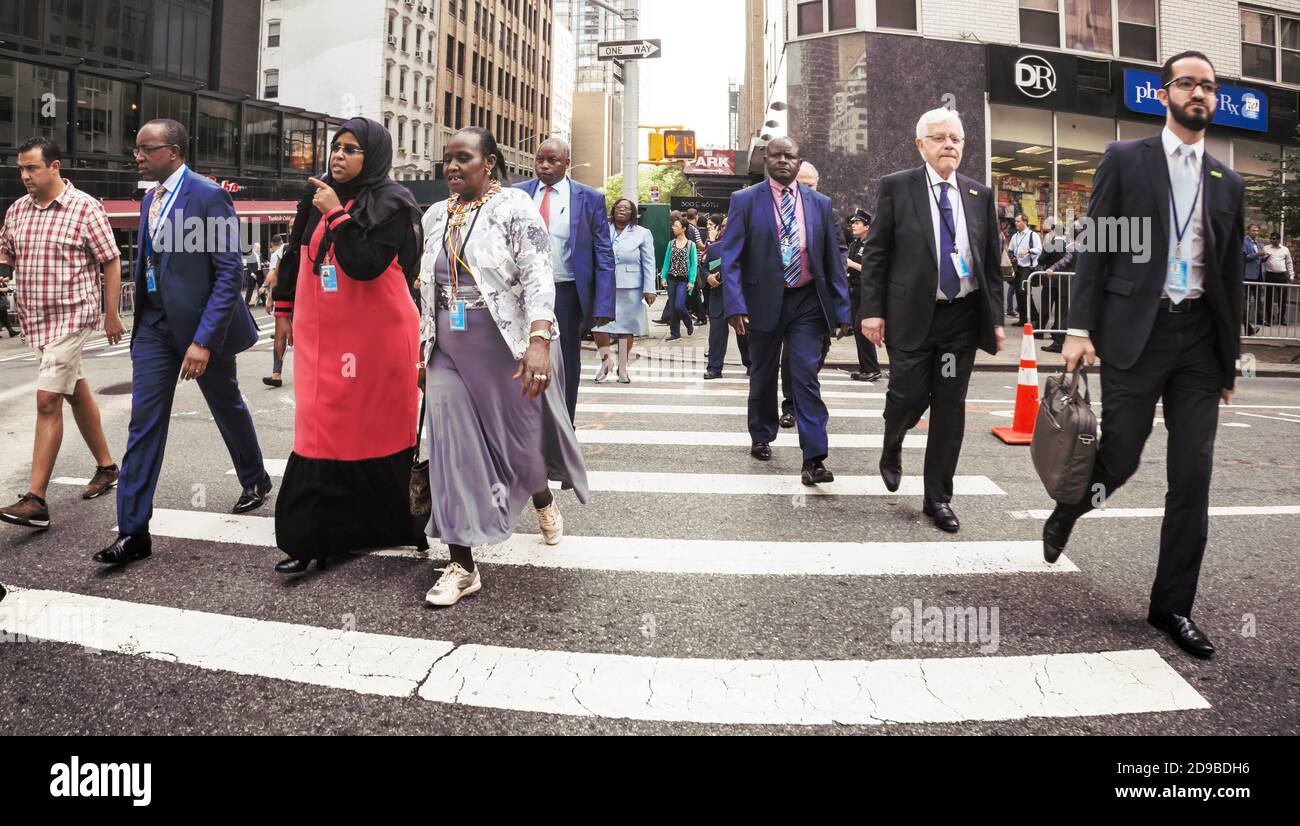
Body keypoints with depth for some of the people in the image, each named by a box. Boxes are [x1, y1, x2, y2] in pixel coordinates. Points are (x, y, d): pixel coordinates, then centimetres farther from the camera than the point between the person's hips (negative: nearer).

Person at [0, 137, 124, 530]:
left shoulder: (85, 208, -9)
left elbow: (111, 263, -7)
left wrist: (112, 315, -8)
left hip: (70, 317, -7)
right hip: (35, 318, 7)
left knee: (47, 400, -13)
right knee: (76, 391, 17)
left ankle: (35, 500, -12)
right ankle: (106, 467, 32)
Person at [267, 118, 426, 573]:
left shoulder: (391, 203, -8)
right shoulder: (317, 199, 9)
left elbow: (365, 264, -20)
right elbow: (295, 255, 21)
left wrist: (337, 214, -16)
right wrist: (284, 307, 24)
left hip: (376, 335, -5)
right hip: (321, 335, 5)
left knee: (378, 428, 5)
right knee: (322, 432, 3)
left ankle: (396, 525, 23)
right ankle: (313, 538, 8)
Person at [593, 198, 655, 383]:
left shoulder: (642, 233, 7)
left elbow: (648, 263, 3)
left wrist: (649, 289, -6)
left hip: (629, 289, -1)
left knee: (626, 329, 4)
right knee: (599, 324, -8)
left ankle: (622, 369, 15)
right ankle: (606, 359, 15)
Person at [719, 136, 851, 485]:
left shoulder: (820, 204, 6)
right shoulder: (745, 201, -1)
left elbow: (833, 260, 7)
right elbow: (731, 257, -7)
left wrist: (841, 309, 2)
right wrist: (735, 305, -19)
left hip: (807, 302, 1)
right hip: (764, 301, 0)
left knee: (807, 378, -7)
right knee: (763, 376, 14)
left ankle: (813, 459, -8)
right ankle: (761, 437, 36)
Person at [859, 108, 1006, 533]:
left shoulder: (981, 194, 10)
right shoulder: (896, 187, 0)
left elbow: (992, 261, 12)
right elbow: (875, 254, -2)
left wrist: (996, 317, 7)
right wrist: (872, 310, -9)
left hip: (963, 316, 3)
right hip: (912, 314, -3)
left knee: (950, 406, 4)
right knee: (909, 395, -3)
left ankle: (938, 497, 15)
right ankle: (892, 450, 33)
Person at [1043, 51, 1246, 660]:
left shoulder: (1228, 184, 13)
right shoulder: (1125, 159, 3)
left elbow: (1230, 274, 15)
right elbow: (1094, 248, -2)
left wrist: (1230, 358, 13)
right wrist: (1079, 328, -11)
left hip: (1200, 337, 4)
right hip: (1134, 332, -4)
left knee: (1192, 479, 2)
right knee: (1119, 458, 0)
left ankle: (1172, 605, 14)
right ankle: (1068, 510, 35)